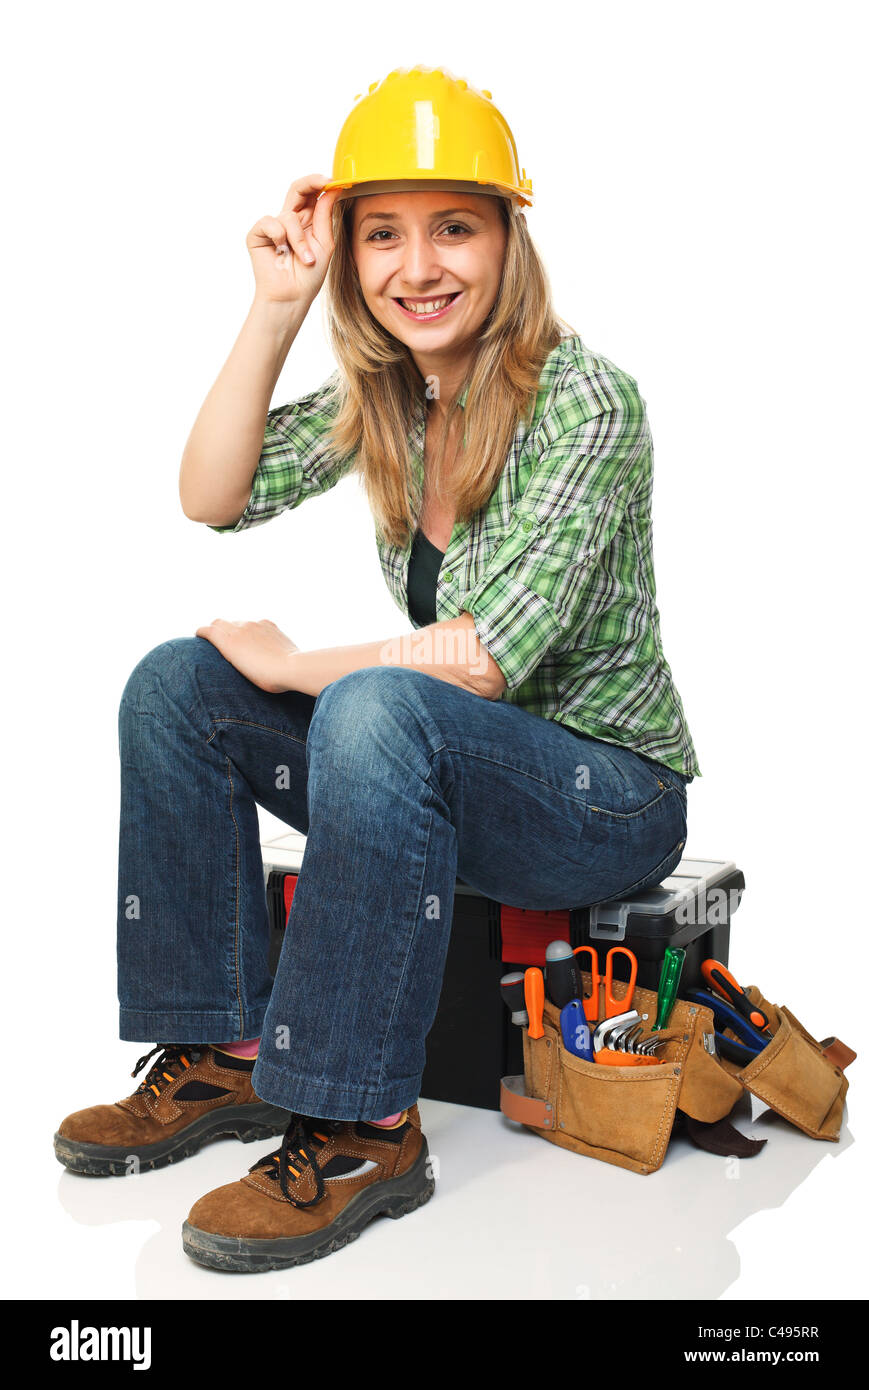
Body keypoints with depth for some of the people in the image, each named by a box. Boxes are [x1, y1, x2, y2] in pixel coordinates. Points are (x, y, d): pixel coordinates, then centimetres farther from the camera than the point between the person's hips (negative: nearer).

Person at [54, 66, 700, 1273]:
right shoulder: (386, 393, 3)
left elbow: (489, 656, -26)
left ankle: (363, 1130, -24)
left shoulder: (584, 400, -19)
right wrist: (276, 309, -10)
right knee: (175, 688, -5)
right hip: (438, 765, 7)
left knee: (376, 711, -36)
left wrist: (292, 665, -14)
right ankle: (223, 1056, 0)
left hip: (609, 792, -7)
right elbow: (214, 498, -2)